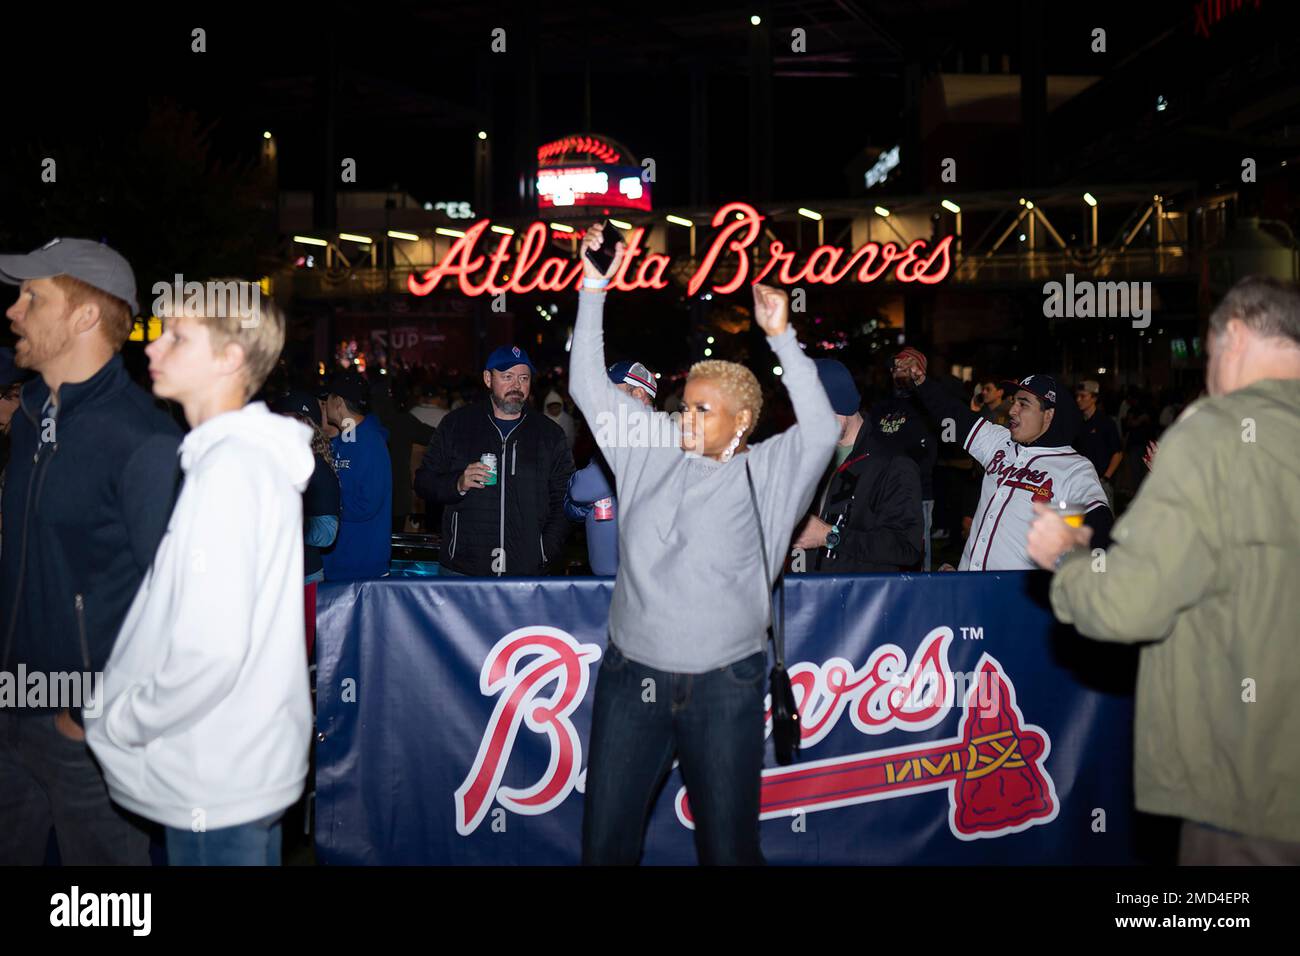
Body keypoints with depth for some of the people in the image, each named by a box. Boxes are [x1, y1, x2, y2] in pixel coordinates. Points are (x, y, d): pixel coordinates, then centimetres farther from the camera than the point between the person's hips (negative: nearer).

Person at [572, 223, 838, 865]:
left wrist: (781, 338, -23)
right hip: (630, 679, 3)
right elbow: (588, 385, 7)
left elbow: (821, 429, -19)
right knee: (604, 843, 11)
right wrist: (593, 286, 1)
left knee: (728, 848, 9)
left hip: (724, 689, -3)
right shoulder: (652, 451, 7)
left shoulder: (766, 473, -2)